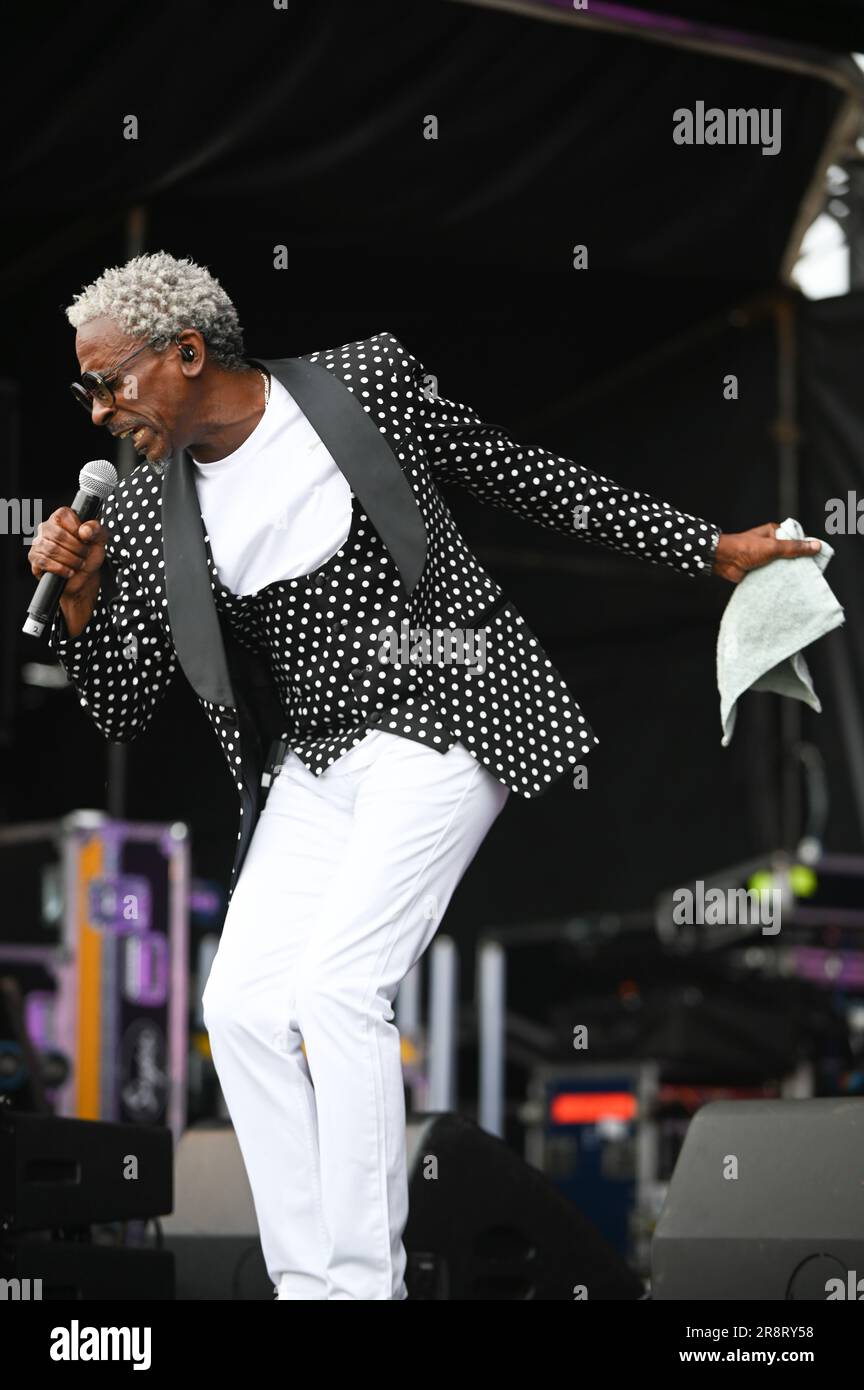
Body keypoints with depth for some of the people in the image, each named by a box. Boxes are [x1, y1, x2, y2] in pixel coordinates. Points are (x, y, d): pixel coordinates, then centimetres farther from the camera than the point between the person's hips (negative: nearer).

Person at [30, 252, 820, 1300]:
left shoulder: (369, 385, -6)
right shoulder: (144, 513, 4)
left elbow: (525, 476, 4)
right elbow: (123, 711, 9)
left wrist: (709, 551, 8)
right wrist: (76, 600, -10)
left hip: (443, 720, -5)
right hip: (313, 764, 5)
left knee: (335, 985, -19)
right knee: (242, 1002, -10)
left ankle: (365, 1278, -13)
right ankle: (309, 1282, -2)